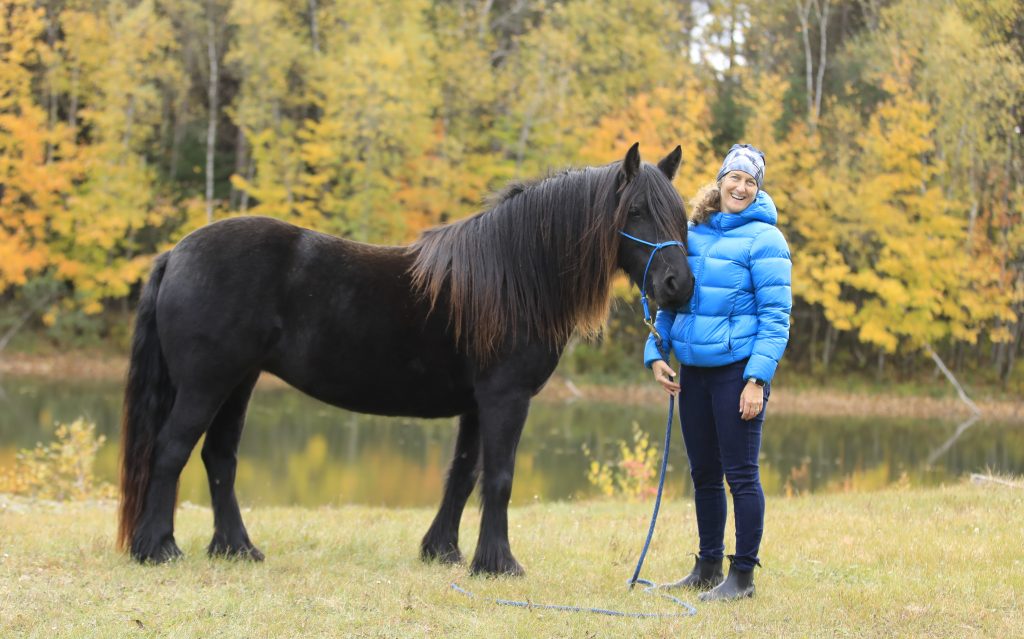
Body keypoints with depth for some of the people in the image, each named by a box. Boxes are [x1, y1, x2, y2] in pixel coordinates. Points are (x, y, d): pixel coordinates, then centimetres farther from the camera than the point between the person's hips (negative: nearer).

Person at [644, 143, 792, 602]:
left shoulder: (763, 239, -8)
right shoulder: (692, 233, 9)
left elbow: (775, 316, -11)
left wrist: (758, 379, -18)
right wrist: (656, 353, 5)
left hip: (738, 370, -6)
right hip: (694, 370, 6)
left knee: (741, 474, -3)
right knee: (703, 474, 14)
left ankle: (743, 575, 5)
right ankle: (708, 568, 24)